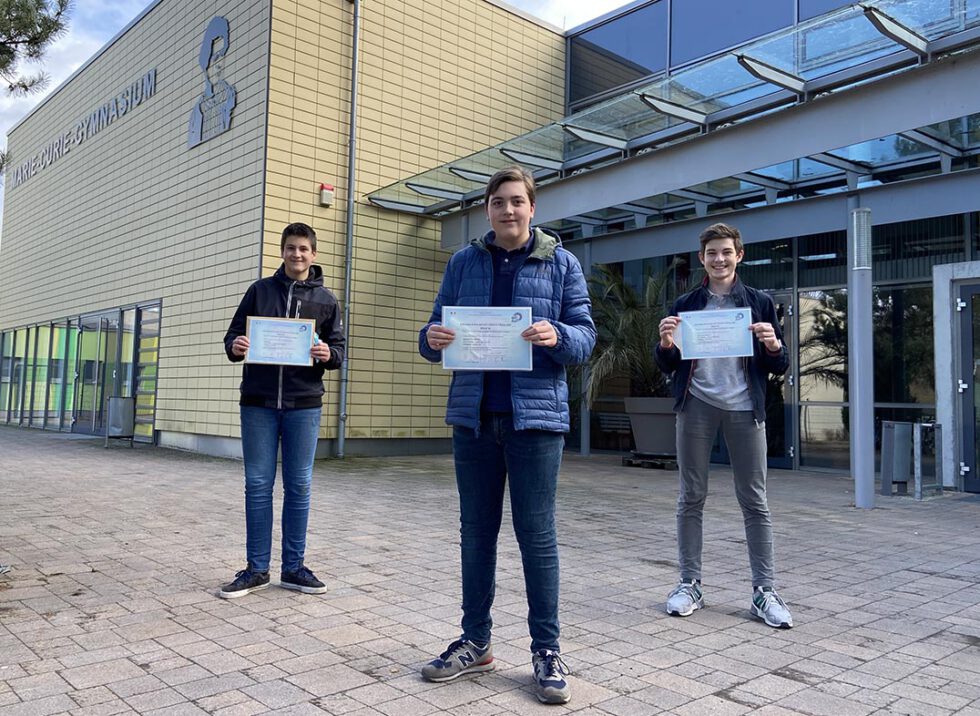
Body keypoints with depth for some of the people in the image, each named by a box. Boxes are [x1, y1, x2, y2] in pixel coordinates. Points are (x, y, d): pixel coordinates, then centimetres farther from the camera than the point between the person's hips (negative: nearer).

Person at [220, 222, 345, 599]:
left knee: (299, 487, 5)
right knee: (258, 485, 4)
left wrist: (327, 354, -15)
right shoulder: (260, 290, 9)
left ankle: (294, 567, 16)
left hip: (303, 404, 0)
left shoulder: (326, 300, 8)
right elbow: (233, 333, 10)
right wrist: (235, 346, -13)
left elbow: (339, 348, 7)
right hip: (258, 402, 0)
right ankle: (256, 568, 14)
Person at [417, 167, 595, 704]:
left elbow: (586, 335, 0)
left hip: (536, 416, -3)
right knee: (476, 531, 11)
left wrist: (557, 336, -22)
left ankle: (547, 649, 14)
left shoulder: (561, 263, 4)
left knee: (536, 534, 1)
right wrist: (432, 338, -13)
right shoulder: (463, 263, 11)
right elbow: (438, 331, 10)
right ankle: (475, 640, 25)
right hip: (473, 416, 3)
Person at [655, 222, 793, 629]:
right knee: (691, 497, 5)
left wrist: (774, 346, -13)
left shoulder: (759, 303, 9)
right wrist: (666, 344, -12)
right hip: (696, 406, 1)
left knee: (755, 501, 2)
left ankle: (765, 591, 9)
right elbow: (667, 367, 9)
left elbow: (780, 368, 8)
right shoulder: (685, 305, 10)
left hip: (744, 407, 0)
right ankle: (690, 584, 15)